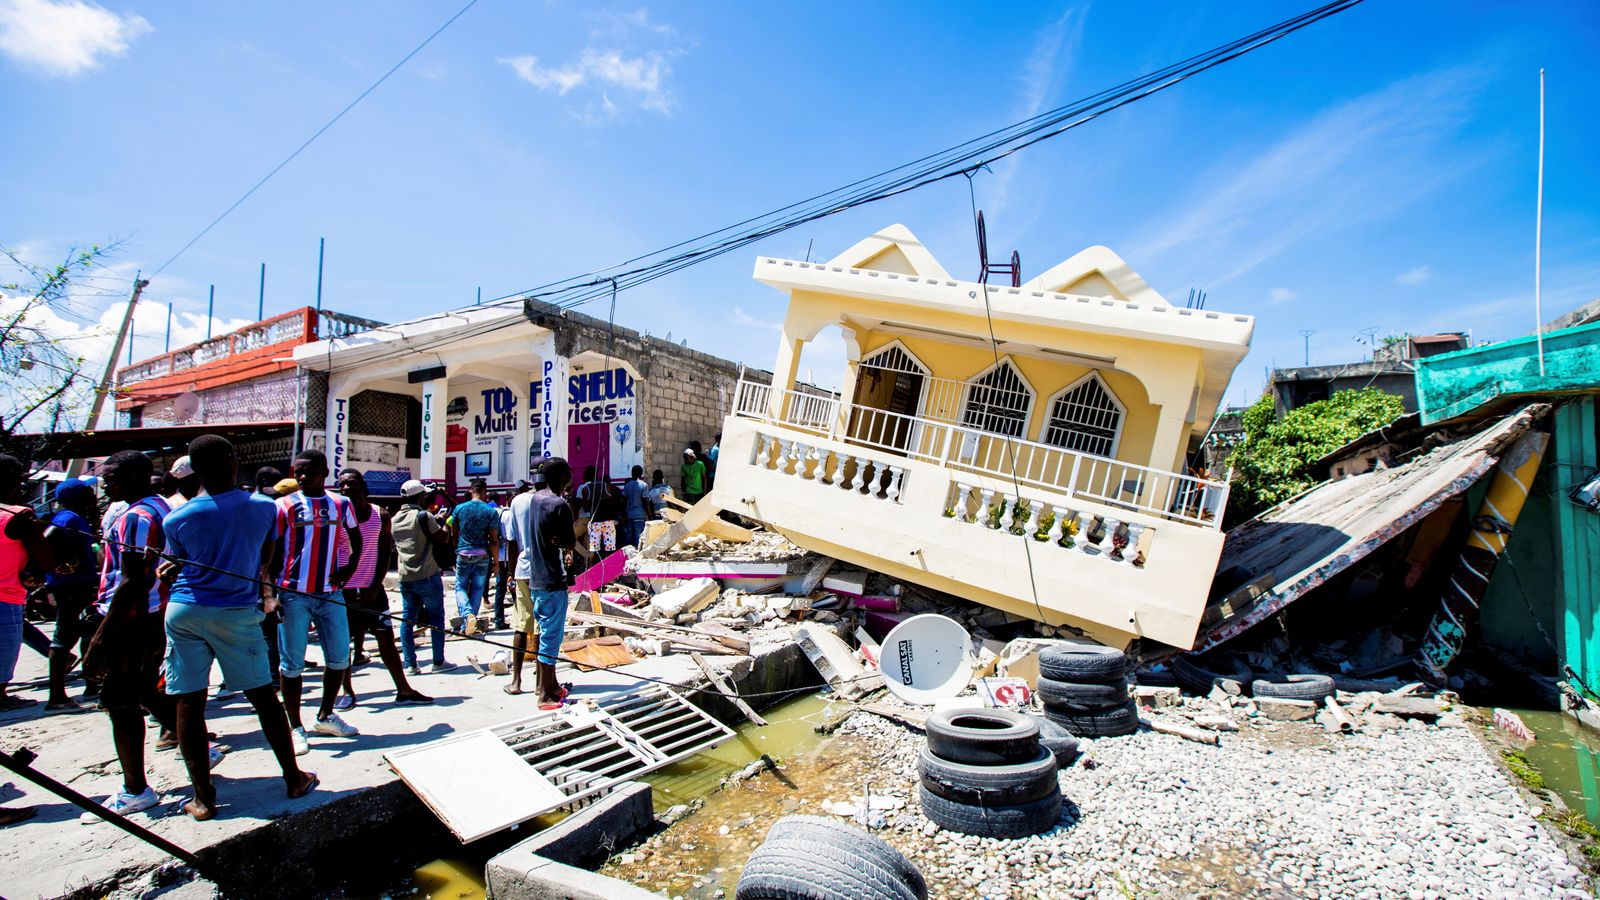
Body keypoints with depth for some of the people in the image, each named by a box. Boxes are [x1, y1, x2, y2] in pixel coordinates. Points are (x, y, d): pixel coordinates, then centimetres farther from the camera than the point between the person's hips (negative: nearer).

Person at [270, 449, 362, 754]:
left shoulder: (341, 504, 6)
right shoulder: (284, 506, -3)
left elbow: (356, 539, 19)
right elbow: (272, 553, -2)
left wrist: (350, 566, 2)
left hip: (330, 592, 3)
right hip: (294, 594, -3)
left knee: (339, 657, 9)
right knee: (292, 663, 4)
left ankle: (326, 717, 28)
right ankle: (295, 727, 17)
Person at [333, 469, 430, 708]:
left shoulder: (381, 515, 2)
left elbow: (385, 554, 3)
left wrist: (374, 588, -5)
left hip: (372, 588, 1)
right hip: (343, 589, -1)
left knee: (386, 638, 3)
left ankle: (404, 690, 8)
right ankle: (348, 692, 20)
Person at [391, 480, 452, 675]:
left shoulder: (394, 519, 9)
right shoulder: (424, 516, -13)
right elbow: (444, 539, -11)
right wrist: (445, 524, 6)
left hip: (405, 577, 6)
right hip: (427, 576, -6)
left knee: (407, 620, 8)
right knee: (436, 618, 5)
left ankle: (410, 664, 8)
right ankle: (438, 662, 8)